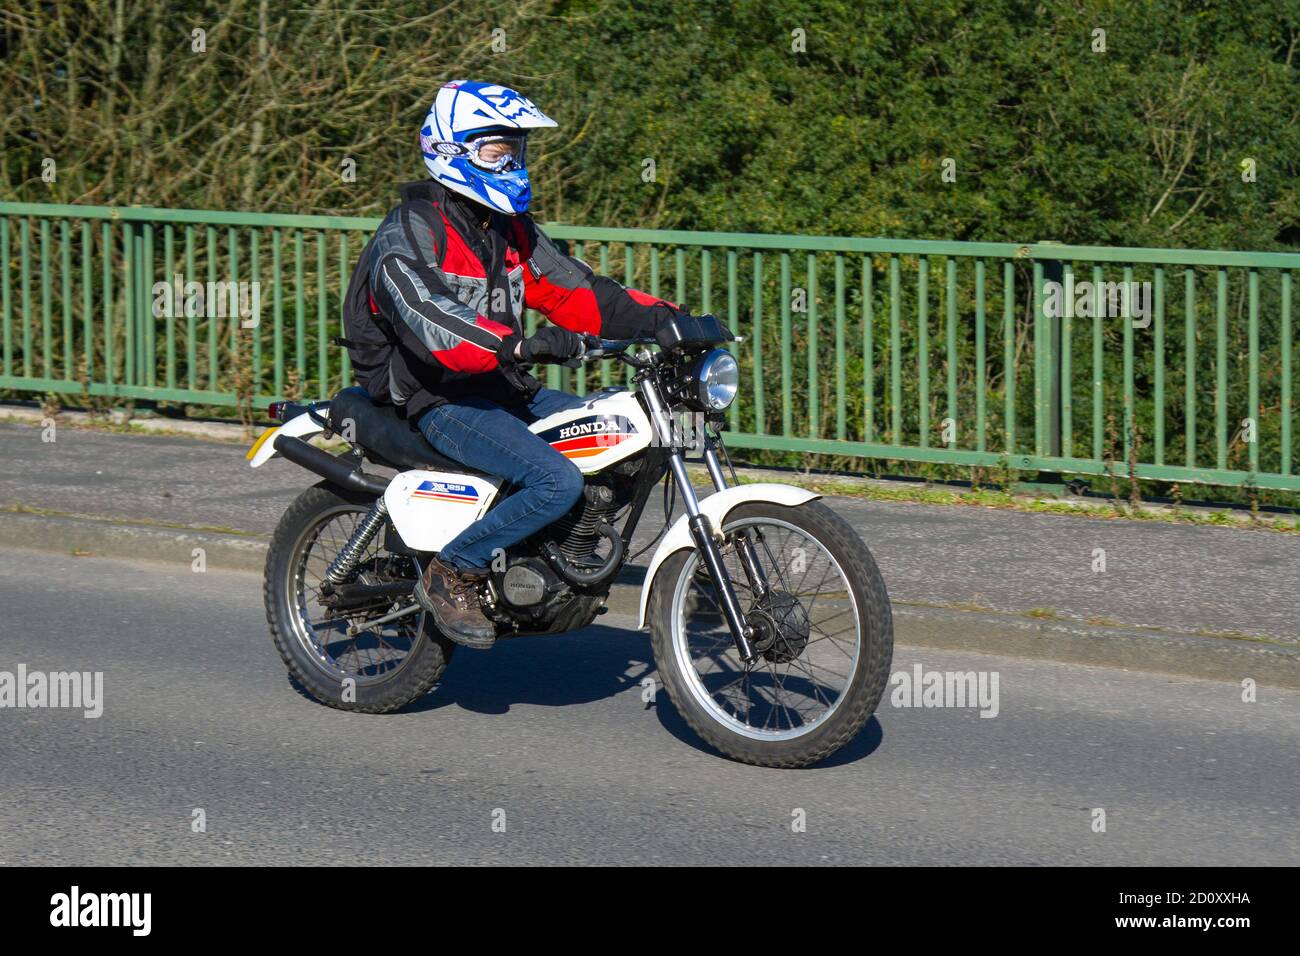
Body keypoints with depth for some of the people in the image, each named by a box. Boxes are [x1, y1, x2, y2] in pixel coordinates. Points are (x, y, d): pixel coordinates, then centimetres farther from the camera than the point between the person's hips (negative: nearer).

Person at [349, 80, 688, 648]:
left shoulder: (510, 231, 15)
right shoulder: (409, 233, -13)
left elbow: (572, 289, 11)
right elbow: (429, 324, -28)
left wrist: (660, 317, -3)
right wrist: (519, 346, -42)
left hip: (505, 390, 9)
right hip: (444, 401, -9)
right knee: (557, 482, -27)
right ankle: (451, 574, -13)